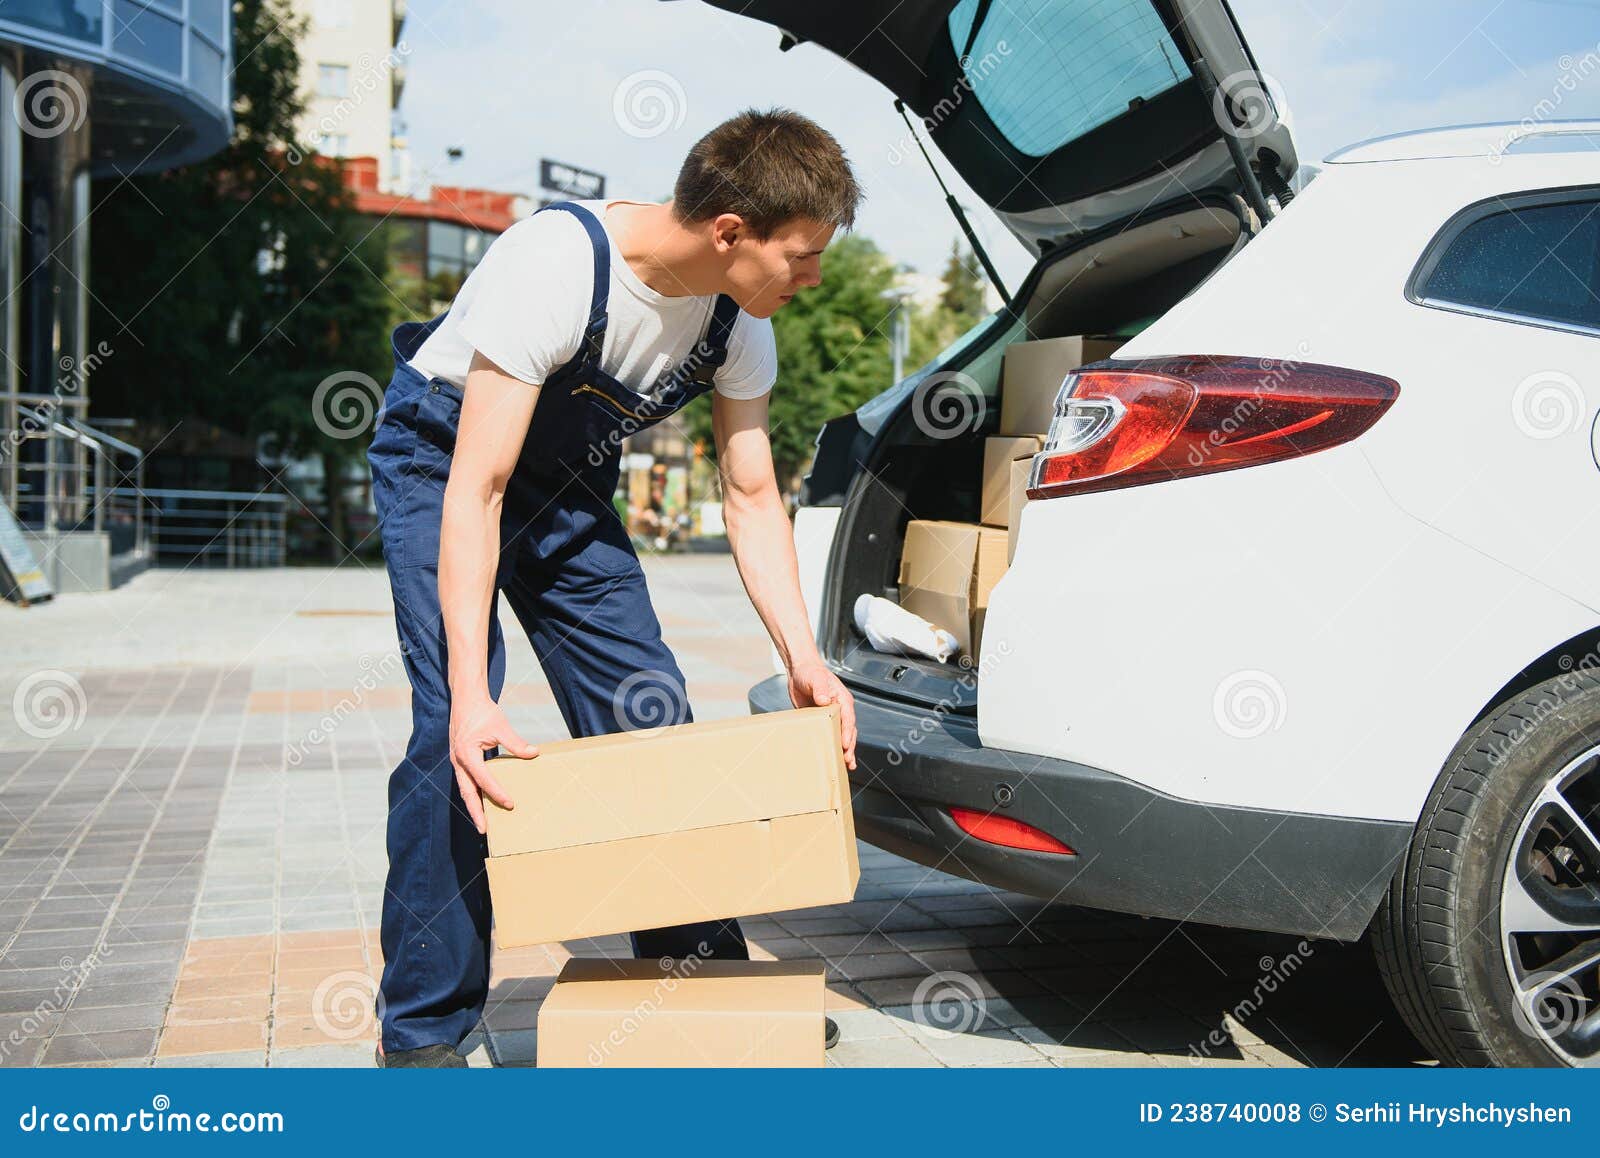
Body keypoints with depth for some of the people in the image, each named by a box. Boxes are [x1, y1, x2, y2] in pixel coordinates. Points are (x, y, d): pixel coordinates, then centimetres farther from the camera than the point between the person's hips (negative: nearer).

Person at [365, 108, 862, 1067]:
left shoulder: (740, 315, -15)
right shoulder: (557, 266, -35)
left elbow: (752, 493, -6)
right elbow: (475, 491, -36)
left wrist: (804, 658, -18)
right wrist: (472, 698, -43)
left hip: (568, 478, 6)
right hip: (442, 457, -6)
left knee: (651, 716, 1)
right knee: (455, 735, -19)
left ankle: (698, 975, 16)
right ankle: (425, 1031, -6)